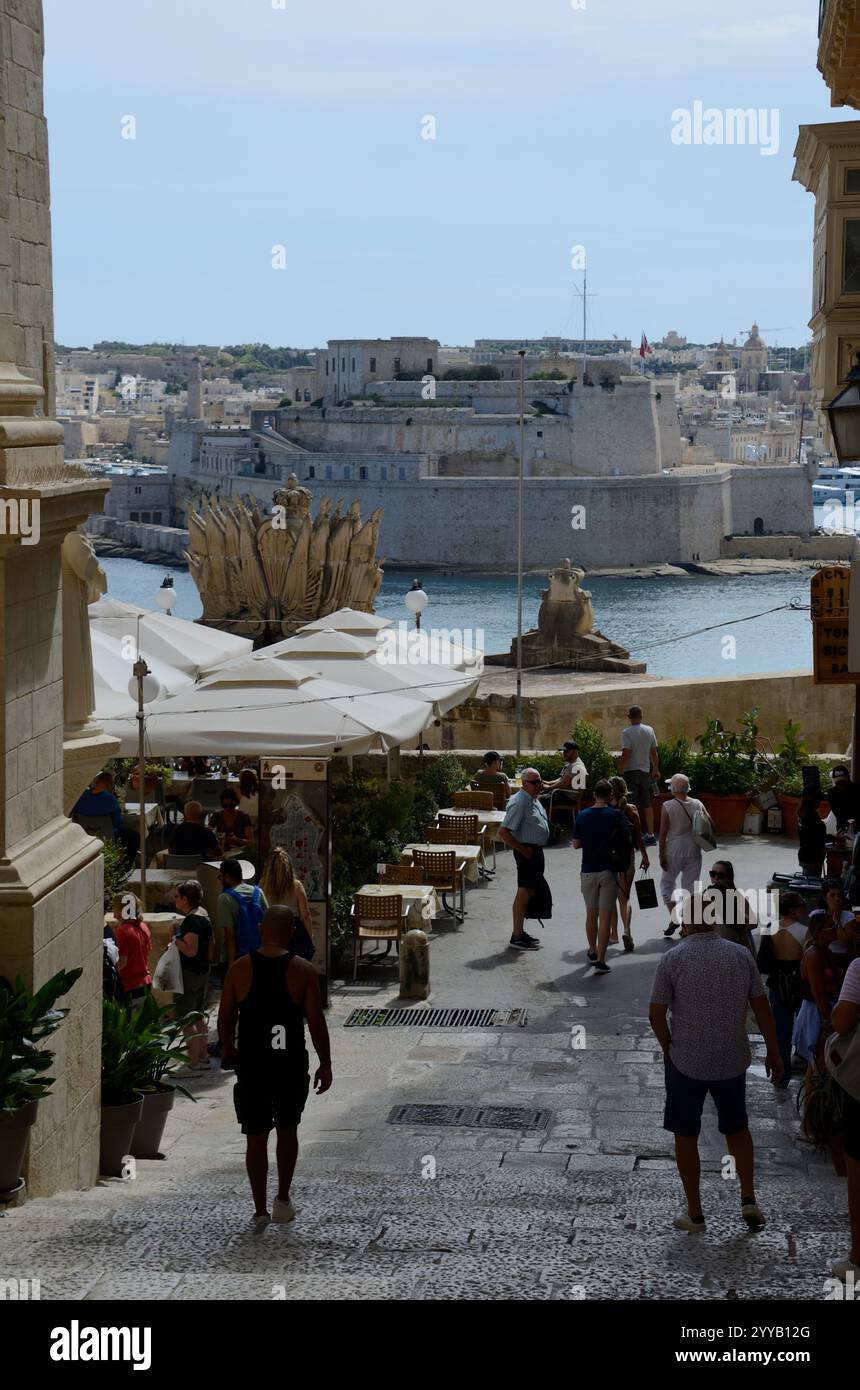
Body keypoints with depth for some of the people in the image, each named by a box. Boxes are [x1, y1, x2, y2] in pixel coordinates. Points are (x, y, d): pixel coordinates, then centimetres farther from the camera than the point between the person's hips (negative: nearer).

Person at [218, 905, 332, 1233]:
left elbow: (225, 1017, 3)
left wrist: (227, 1048, 20)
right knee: (287, 1130, 20)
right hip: (291, 1064, 0)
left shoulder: (239, 969, -3)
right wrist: (325, 1064, 3)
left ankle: (260, 1211, 7)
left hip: (251, 1065, 0)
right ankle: (283, 1199, 22)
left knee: (256, 1138, 6)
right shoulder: (302, 971, -7)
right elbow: (316, 1021, -6)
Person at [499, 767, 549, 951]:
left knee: (529, 891, 16)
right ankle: (517, 938, -6)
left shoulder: (534, 800, 11)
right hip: (527, 850, -10)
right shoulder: (519, 803, -20)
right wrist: (523, 849, -19)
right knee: (524, 892, -8)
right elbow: (504, 832, -24)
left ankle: (519, 932, 25)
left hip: (537, 850, 10)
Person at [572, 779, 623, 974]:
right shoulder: (616, 815, -9)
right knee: (605, 917, -3)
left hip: (588, 871, 3)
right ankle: (600, 960, -10)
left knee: (591, 913, 20)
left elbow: (576, 844, 4)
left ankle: (593, 952, 34)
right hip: (608, 870, -3)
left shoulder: (583, 816, -1)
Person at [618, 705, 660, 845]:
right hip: (645, 771, 5)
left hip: (630, 771, -5)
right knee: (647, 804, 13)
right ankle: (650, 835, 16)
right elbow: (654, 753, 8)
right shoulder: (649, 731, 3)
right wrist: (656, 769, 19)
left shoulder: (627, 732, -13)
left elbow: (626, 754, -19)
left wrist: (620, 771, -14)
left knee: (632, 806, -3)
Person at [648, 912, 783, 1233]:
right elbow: (762, 1007, -1)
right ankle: (748, 1198, 13)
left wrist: (669, 1049, 4)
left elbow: (656, 1014, -12)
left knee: (686, 1136, 12)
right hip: (732, 1061, 3)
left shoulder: (673, 959, -13)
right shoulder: (741, 955, -5)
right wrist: (773, 1052, 9)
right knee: (737, 1128, 23)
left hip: (685, 1062, -3)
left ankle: (694, 1212, 18)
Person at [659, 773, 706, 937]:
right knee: (691, 887, 10)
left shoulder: (668, 806, -10)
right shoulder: (698, 805, 0)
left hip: (674, 851, -3)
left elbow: (663, 832, -9)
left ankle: (674, 917, -4)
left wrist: (661, 855, -4)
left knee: (667, 883, 12)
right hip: (694, 851, 3)